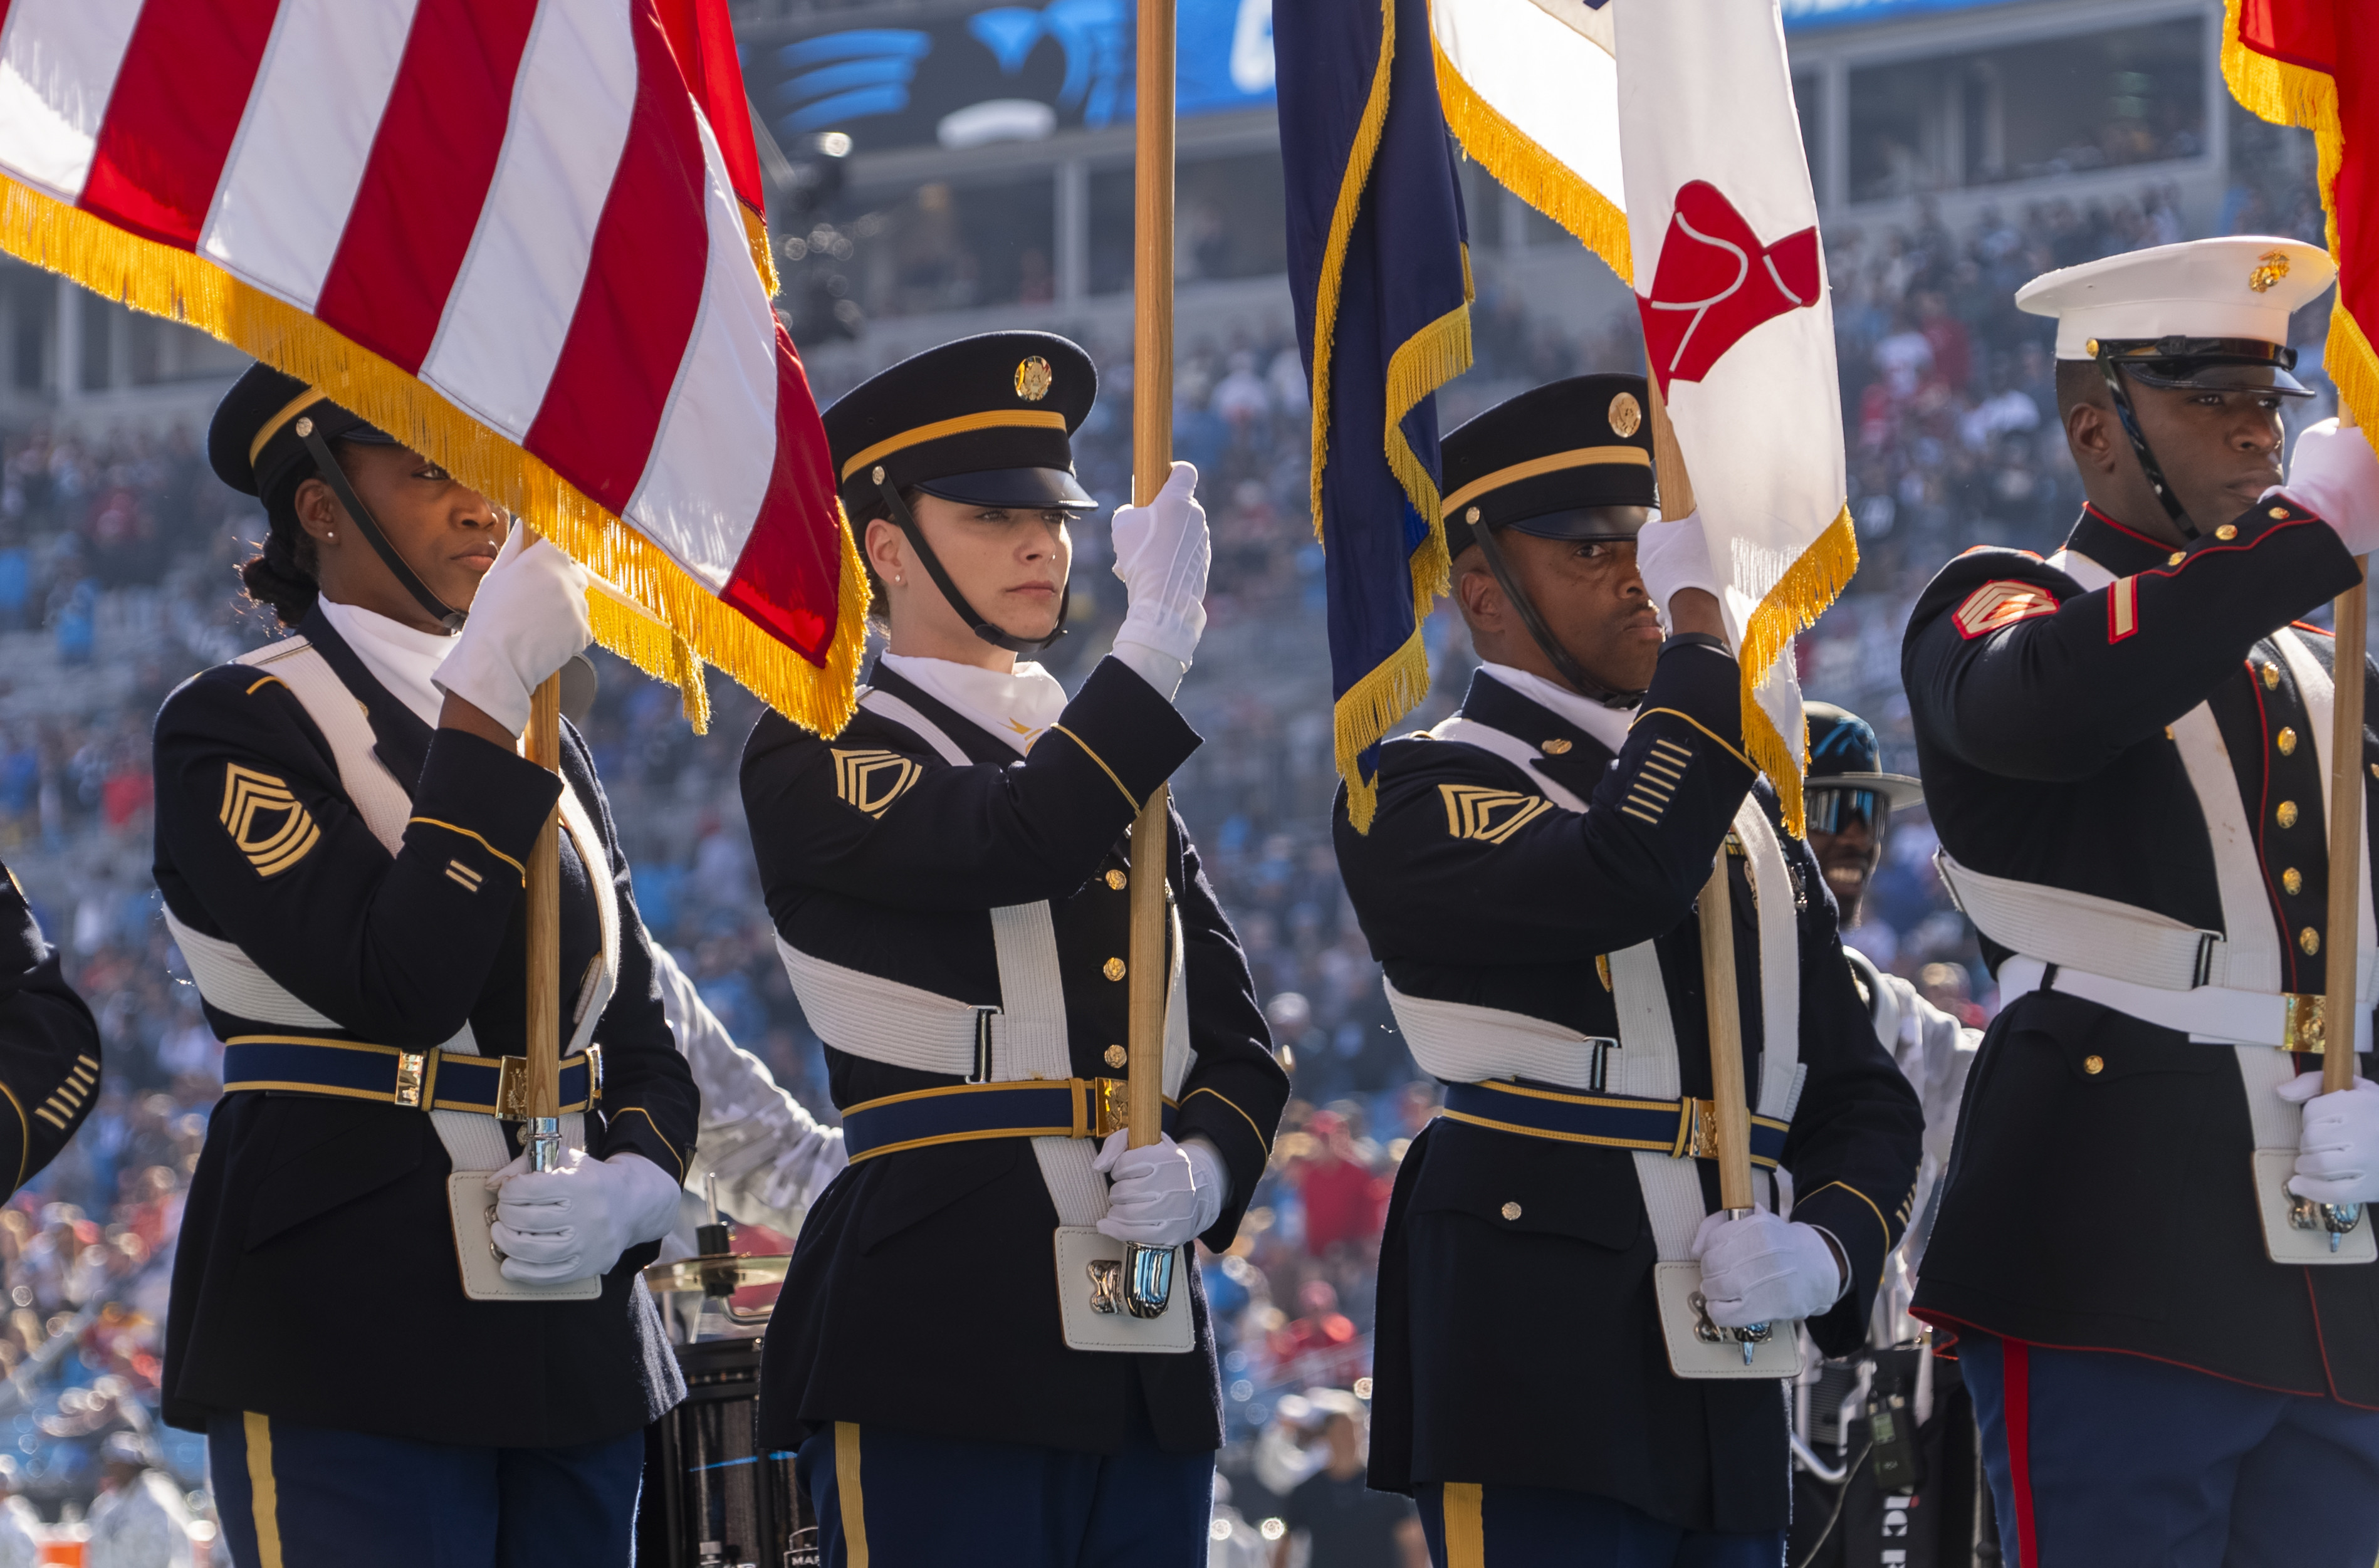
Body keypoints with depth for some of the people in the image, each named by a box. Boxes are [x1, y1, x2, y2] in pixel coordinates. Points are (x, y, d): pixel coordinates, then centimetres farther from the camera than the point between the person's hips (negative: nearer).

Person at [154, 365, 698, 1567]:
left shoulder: (548, 747, 18)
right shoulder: (232, 729, -4)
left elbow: (643, 1047, 17)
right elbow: (400, 987, -18)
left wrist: (629, 1191, -5)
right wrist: (486, 705, -18)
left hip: (570, 1341, 7)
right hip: (345, 1341, -6)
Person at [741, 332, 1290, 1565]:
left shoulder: (1126, 768, 22)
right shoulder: (813, 762, 1)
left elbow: (1238, 1049, 19)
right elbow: (1015, 843, -19)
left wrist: (1203, 1171, -3)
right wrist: (1161, 632, -16)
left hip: (1149, 1365, 6)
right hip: (937, 1357, -6)